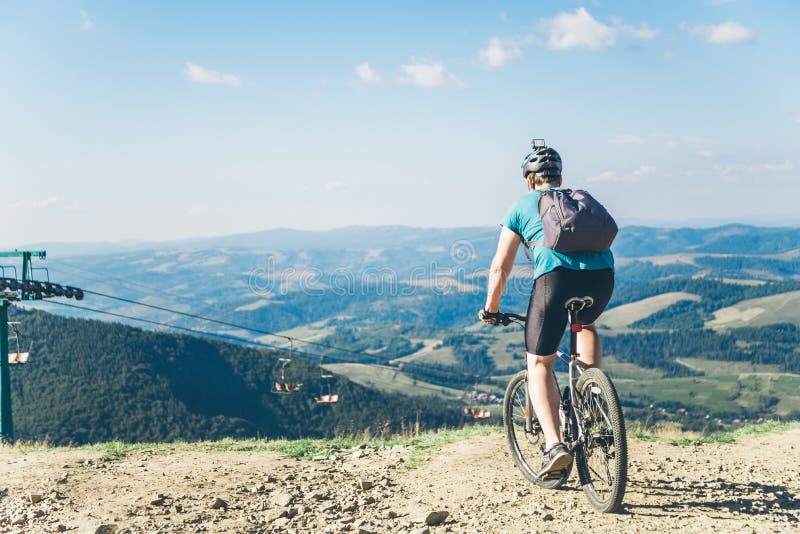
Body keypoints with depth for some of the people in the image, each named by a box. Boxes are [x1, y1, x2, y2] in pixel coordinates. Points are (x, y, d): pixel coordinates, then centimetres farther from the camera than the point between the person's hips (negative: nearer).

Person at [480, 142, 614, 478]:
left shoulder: (522, 205, 23)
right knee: (586, 325, 37)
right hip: (602, 274, 4)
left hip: (556, 275, -4)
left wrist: (490, 309, 32)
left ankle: (554, 444, -8)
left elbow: (500, 267, 20)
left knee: (539, 363, 9)